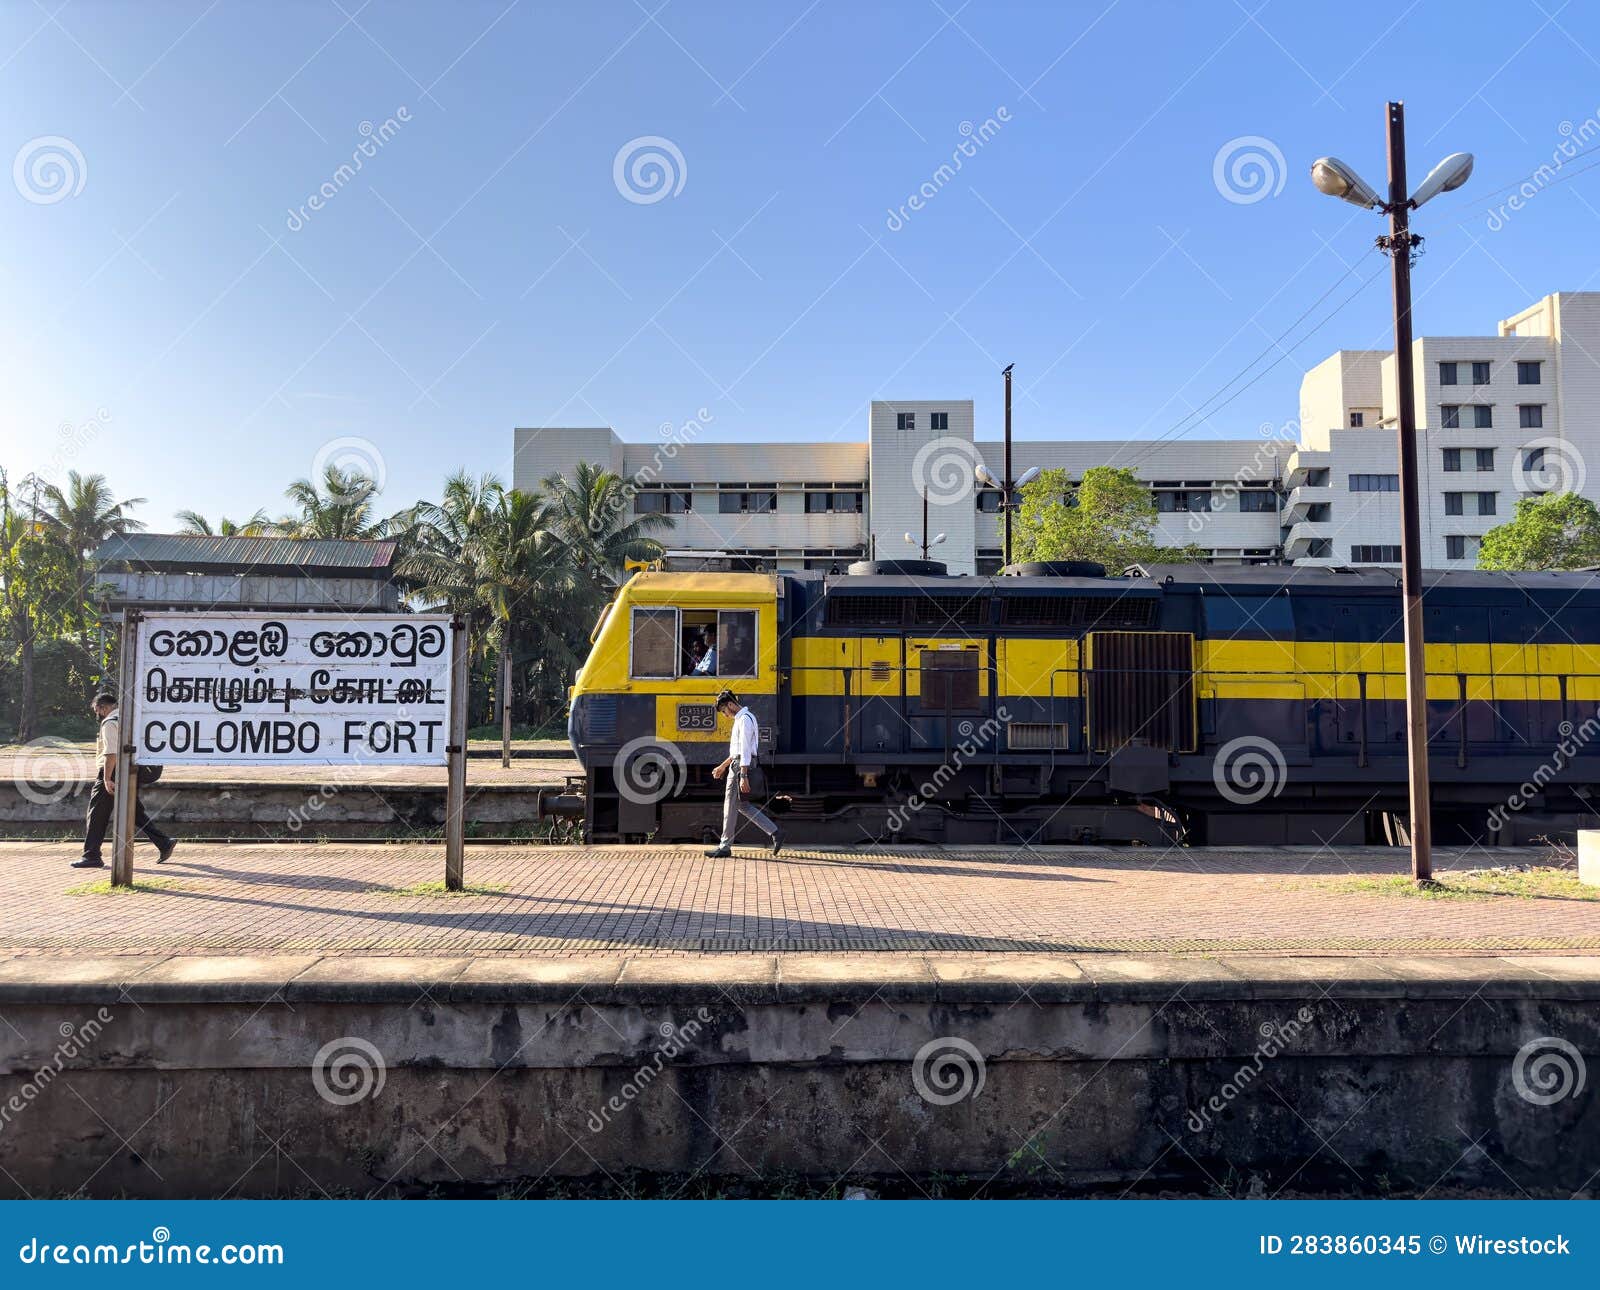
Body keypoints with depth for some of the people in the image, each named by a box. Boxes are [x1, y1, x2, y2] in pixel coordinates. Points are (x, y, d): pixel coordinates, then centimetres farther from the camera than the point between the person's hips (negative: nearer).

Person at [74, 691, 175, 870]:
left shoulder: (109, 722, -11)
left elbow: (111, 753, -21)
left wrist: (107, 779, -22)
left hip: (112, 774, -9)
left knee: (96, 816, 0)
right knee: (135, 813, 12)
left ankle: (91, 856, 4)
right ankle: (164, 843, 7)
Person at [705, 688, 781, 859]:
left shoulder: (744, 719, -14)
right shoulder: (741, 718, 19)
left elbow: (745, 750, -20)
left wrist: (743, 776, -24)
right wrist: (723, 767, 29)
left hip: (741, 766, -10)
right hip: (737, 764, 10)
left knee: (731, 806, -2)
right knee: (742, 806, 12)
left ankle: (725, 846, 6)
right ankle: (775, 833, 11)